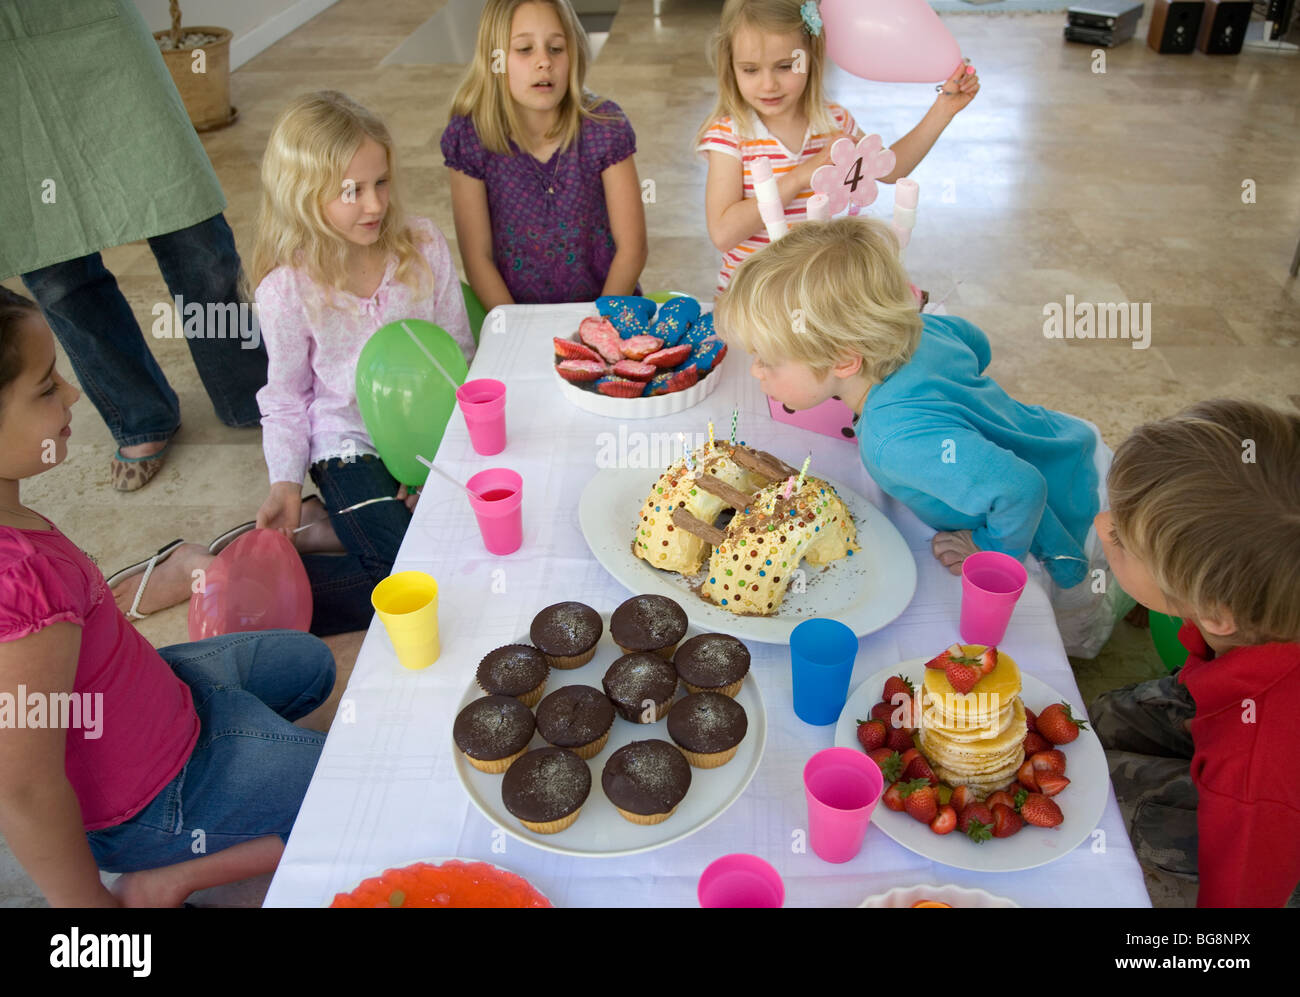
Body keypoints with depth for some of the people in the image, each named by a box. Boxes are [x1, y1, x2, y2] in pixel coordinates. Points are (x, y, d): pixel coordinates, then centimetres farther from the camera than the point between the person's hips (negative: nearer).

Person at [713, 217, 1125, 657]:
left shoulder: (896, 440, -46)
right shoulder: (918, 329, -17)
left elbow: (1020, 489, -50)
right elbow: (976, 343, 5)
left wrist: (992, 549, -30)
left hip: (1073, 527, -7)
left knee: (1075, 640, 23)